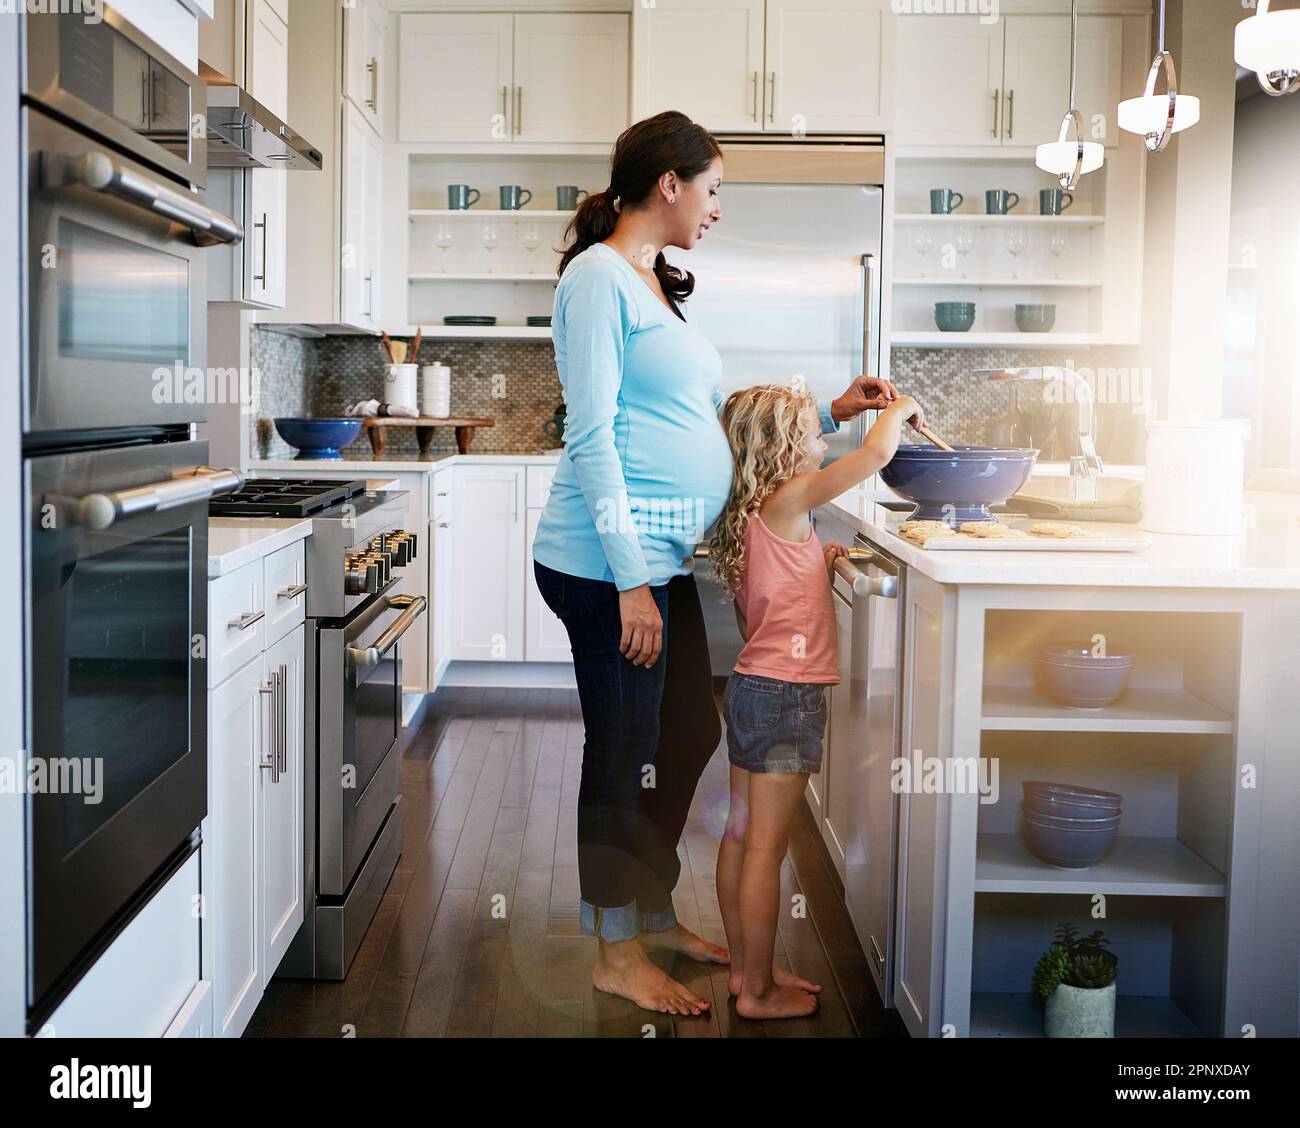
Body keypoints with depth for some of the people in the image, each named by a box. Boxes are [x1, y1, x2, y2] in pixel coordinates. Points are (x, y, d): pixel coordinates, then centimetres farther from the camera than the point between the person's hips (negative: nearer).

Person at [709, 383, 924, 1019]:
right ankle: (758, 992, 9)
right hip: (786, 696, -9)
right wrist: (900, 409, -1)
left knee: (741, 835, 14)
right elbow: (875, 454, -20)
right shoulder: (787, 501, -15)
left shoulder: (751, 510, 12)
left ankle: (743, 970, 26)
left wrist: (818, 562, 12)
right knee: (766, 849, -1)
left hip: (750, 686, 9)